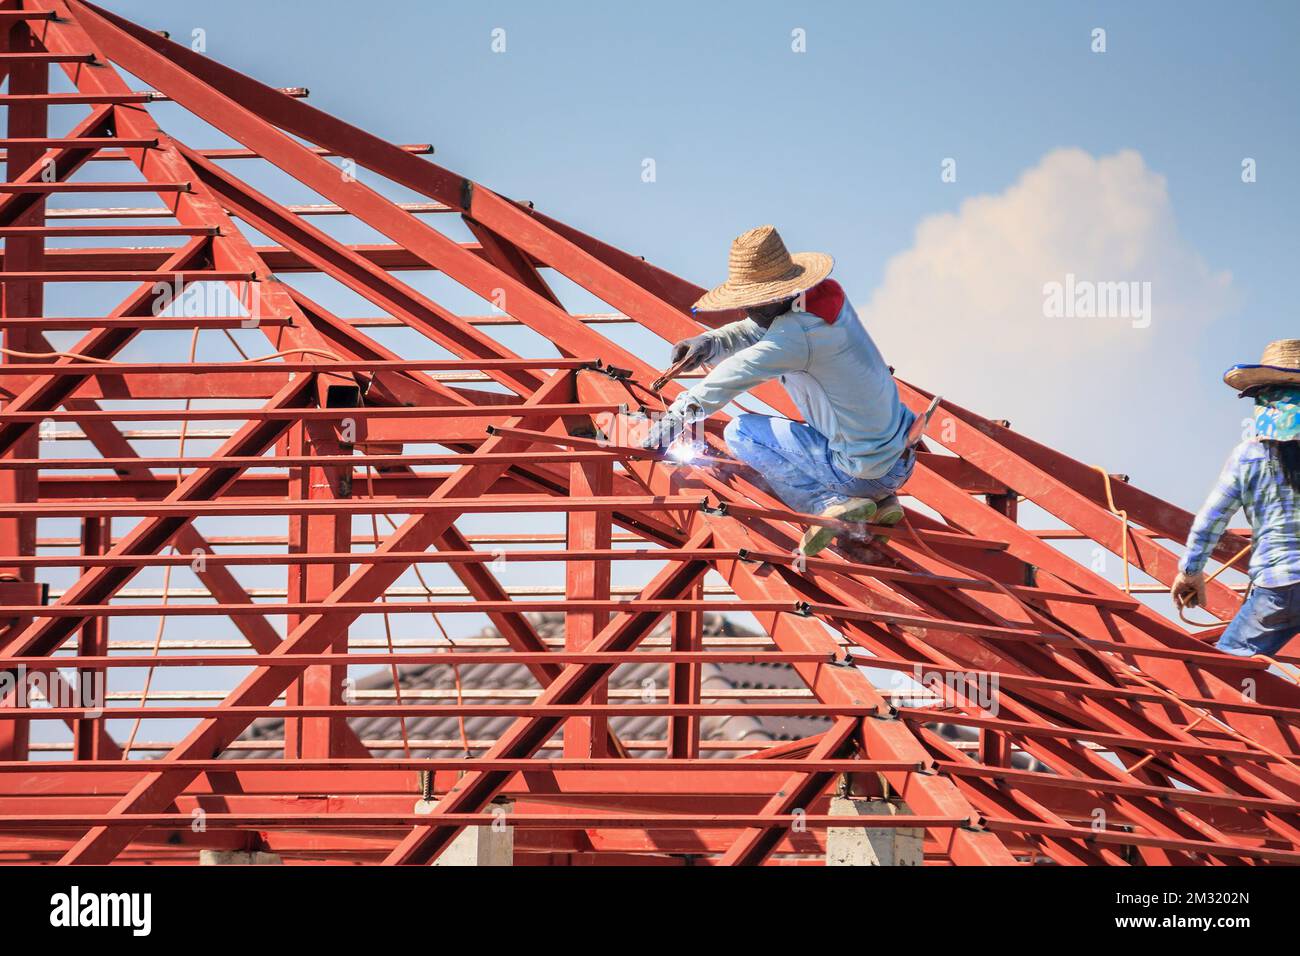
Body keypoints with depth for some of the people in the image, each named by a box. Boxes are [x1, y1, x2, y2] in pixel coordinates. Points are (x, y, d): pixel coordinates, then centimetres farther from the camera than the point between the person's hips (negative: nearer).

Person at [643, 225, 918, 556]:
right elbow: (752, 331, 12)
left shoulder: (796, 332, -23)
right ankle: (881, 503, 16)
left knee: (740, 432, 1)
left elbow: (735, 375, -21)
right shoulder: (825, 294, 3)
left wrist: (675, 415, -13)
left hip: (865, 472, -8)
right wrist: (707, 344, -6)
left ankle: (832, 504, -8)